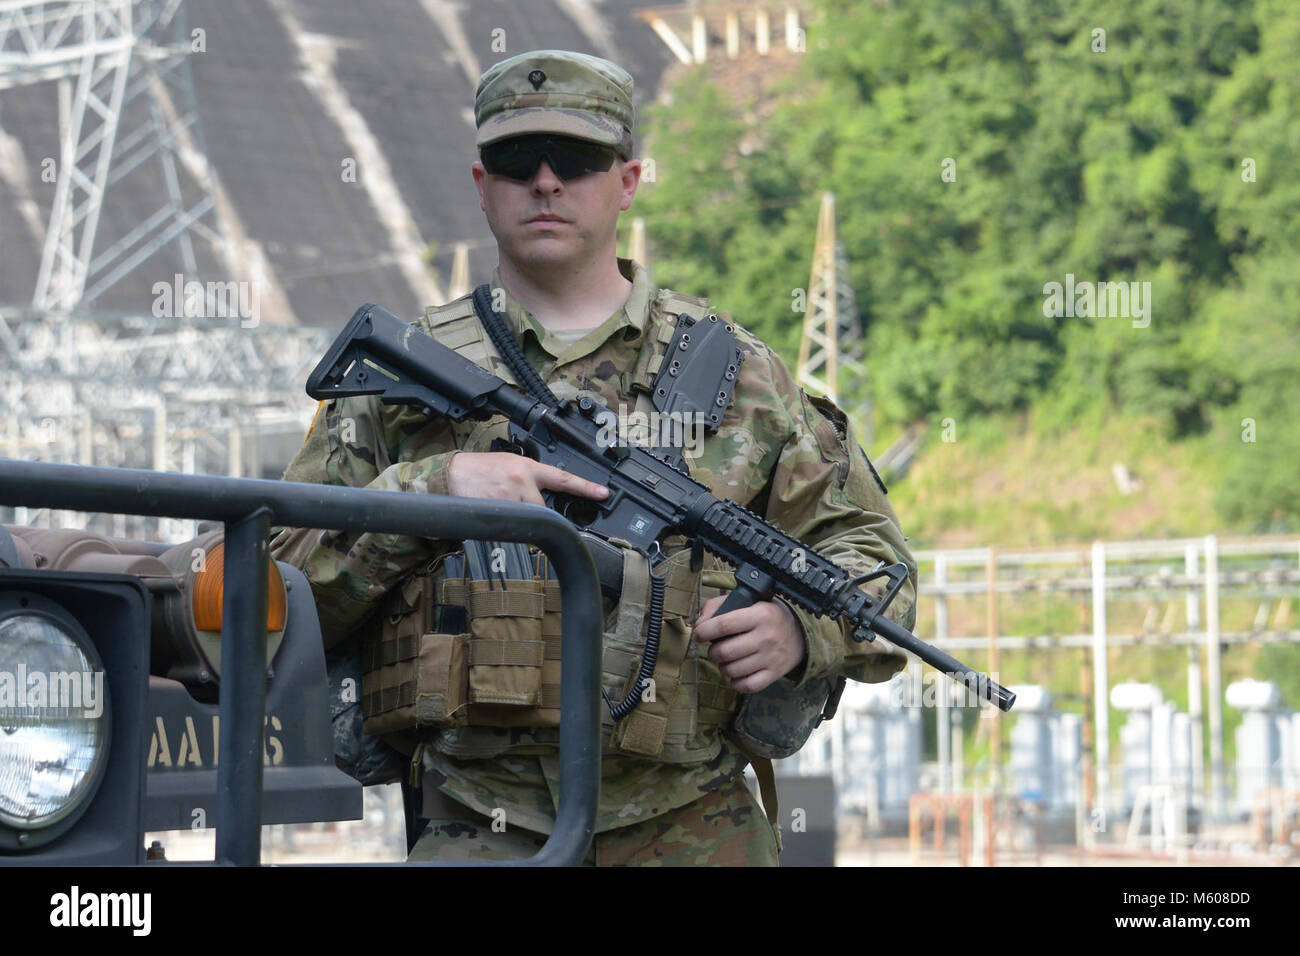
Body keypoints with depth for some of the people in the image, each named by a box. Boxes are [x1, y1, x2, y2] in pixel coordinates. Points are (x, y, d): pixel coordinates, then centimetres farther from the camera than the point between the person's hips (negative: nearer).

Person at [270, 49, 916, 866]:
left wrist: (799, 627, -7)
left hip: (694, 830, 0)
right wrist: (434, 488, -13)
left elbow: (870, 551, 15)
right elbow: (285, 590, 2)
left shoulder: (732, 368, 11)